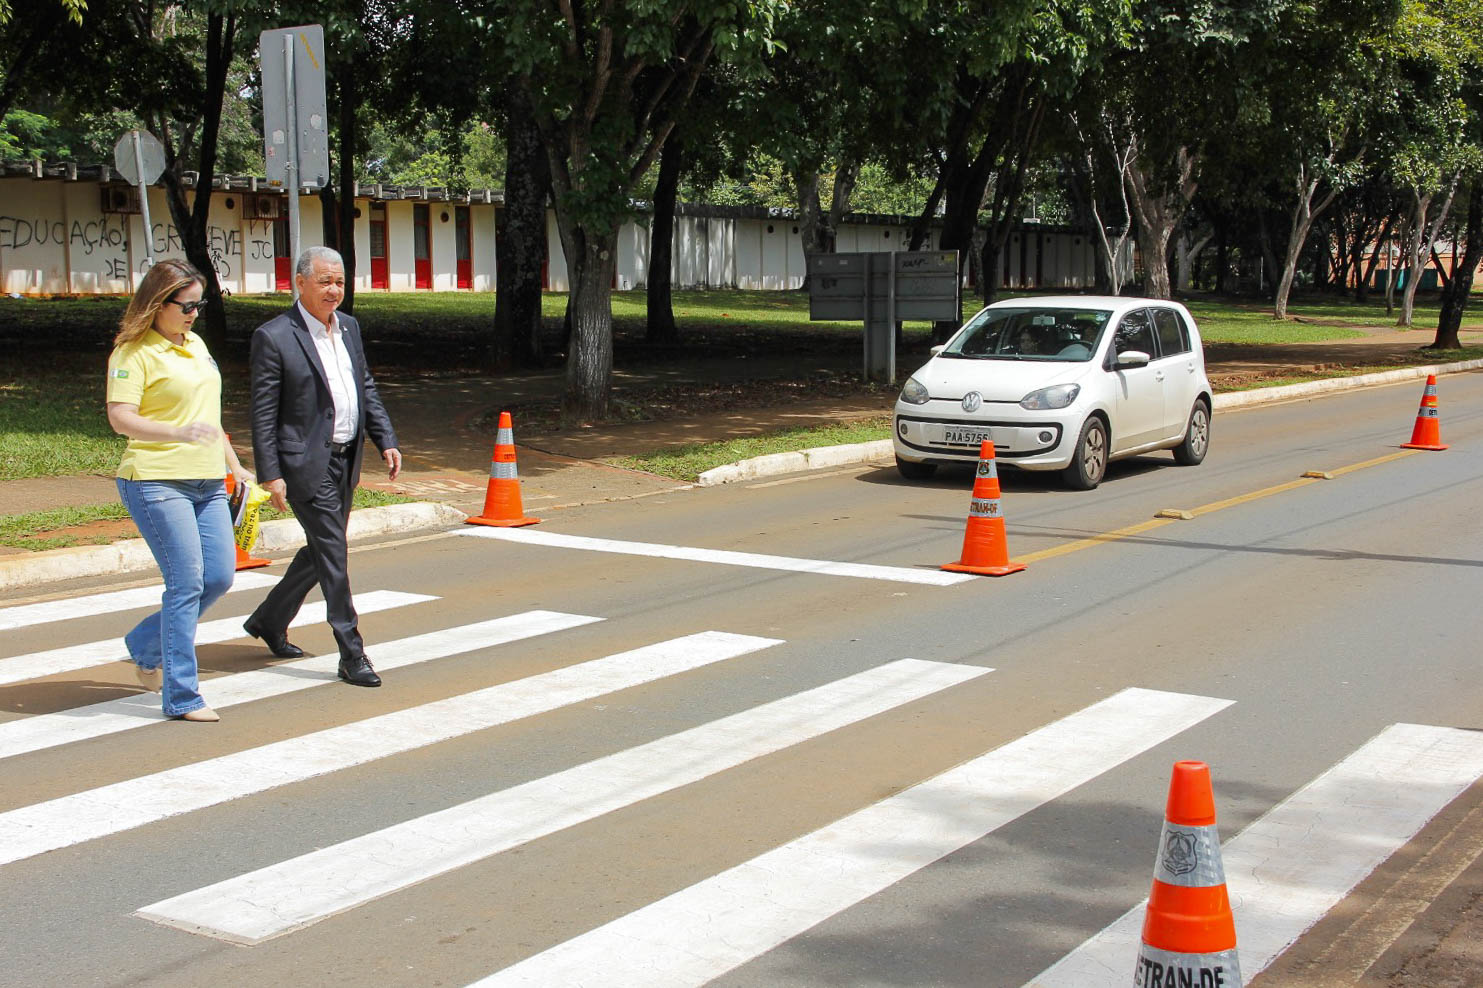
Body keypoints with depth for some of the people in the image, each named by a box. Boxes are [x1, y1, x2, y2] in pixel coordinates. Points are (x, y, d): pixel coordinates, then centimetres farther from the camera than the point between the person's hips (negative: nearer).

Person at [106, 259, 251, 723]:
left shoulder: (195, 345, 17)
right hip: (157, 483, -8)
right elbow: (120, 418, -19)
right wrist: (177, 433, -34)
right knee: (187, 583, -10)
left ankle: (146, 645, 27)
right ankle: (181, 697, -1)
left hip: (207, 483, 8)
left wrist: (234, 465, 26)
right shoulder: (133, 353, -8)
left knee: (220, 577, 4)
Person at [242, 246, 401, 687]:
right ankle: (351, 654, 1)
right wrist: (270, 475, -15)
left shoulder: (349, 327, 11)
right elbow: (263, 413, -11)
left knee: (323, 551, 16)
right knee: (332, 556, -6)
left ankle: (269, 621, 36)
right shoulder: (273, 337, -11)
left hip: (346, 460, 8)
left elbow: (367, 389, 17)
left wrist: (386, 441, 7)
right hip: (306, 463, -8)